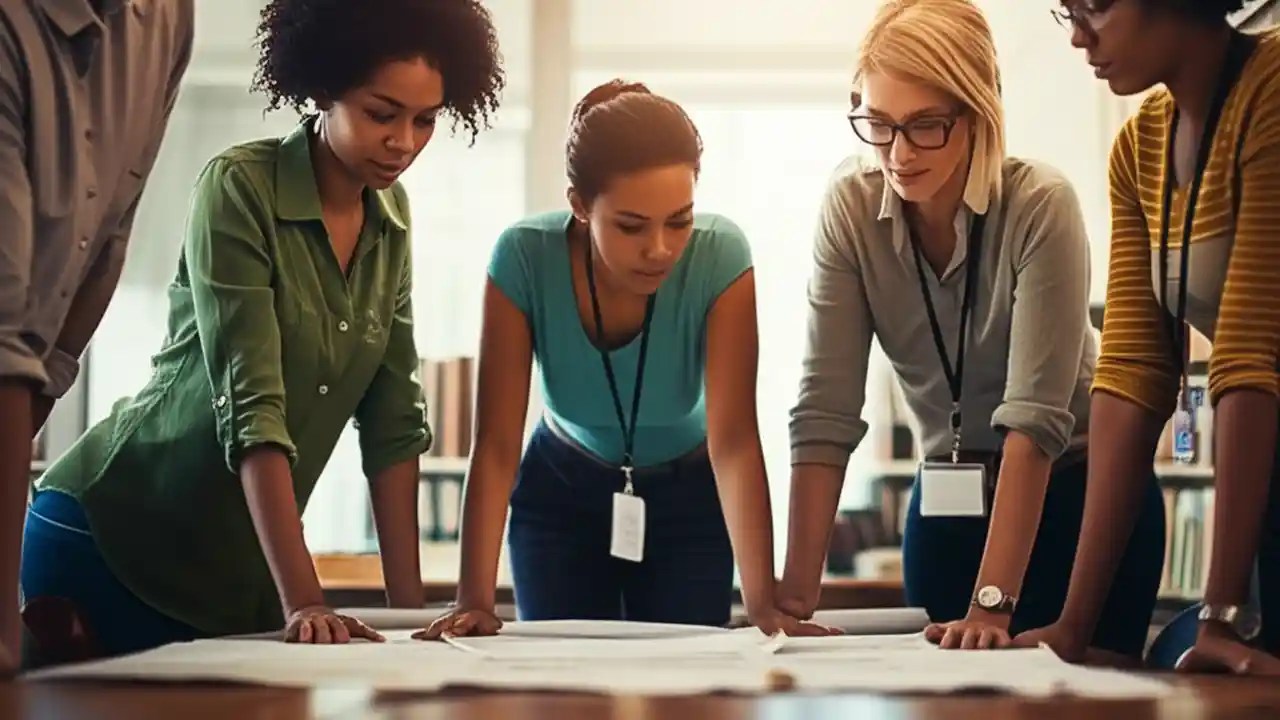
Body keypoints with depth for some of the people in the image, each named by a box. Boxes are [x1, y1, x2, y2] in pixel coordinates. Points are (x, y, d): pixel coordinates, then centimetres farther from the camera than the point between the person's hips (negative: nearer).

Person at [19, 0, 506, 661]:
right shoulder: (239, 187, -18)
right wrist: (301, 599, -33)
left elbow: (394, 418, 0)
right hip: (111, 535, -6)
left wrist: (409, 604, -7)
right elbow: (249, 401, -26)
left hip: (239, 567, 6)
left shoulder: (390, 216, 2)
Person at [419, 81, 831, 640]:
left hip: (688, 497, 0)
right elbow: (496, 443, -26)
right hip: (562, 494, 0)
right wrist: (474, 600, -33)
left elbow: (734, 440, -30)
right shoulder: (525, 257, -27)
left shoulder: (720, 257, -28)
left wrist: (763, 604, -38)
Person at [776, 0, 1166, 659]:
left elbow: (1035, 414, -27)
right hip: (947, 498, 3)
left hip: (1077, 492, -3)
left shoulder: (1040, 205, -23)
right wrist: (796, 595, -23)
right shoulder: (851, 207, -13)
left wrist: (993, 605, -34)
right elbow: (826, 410, -16)